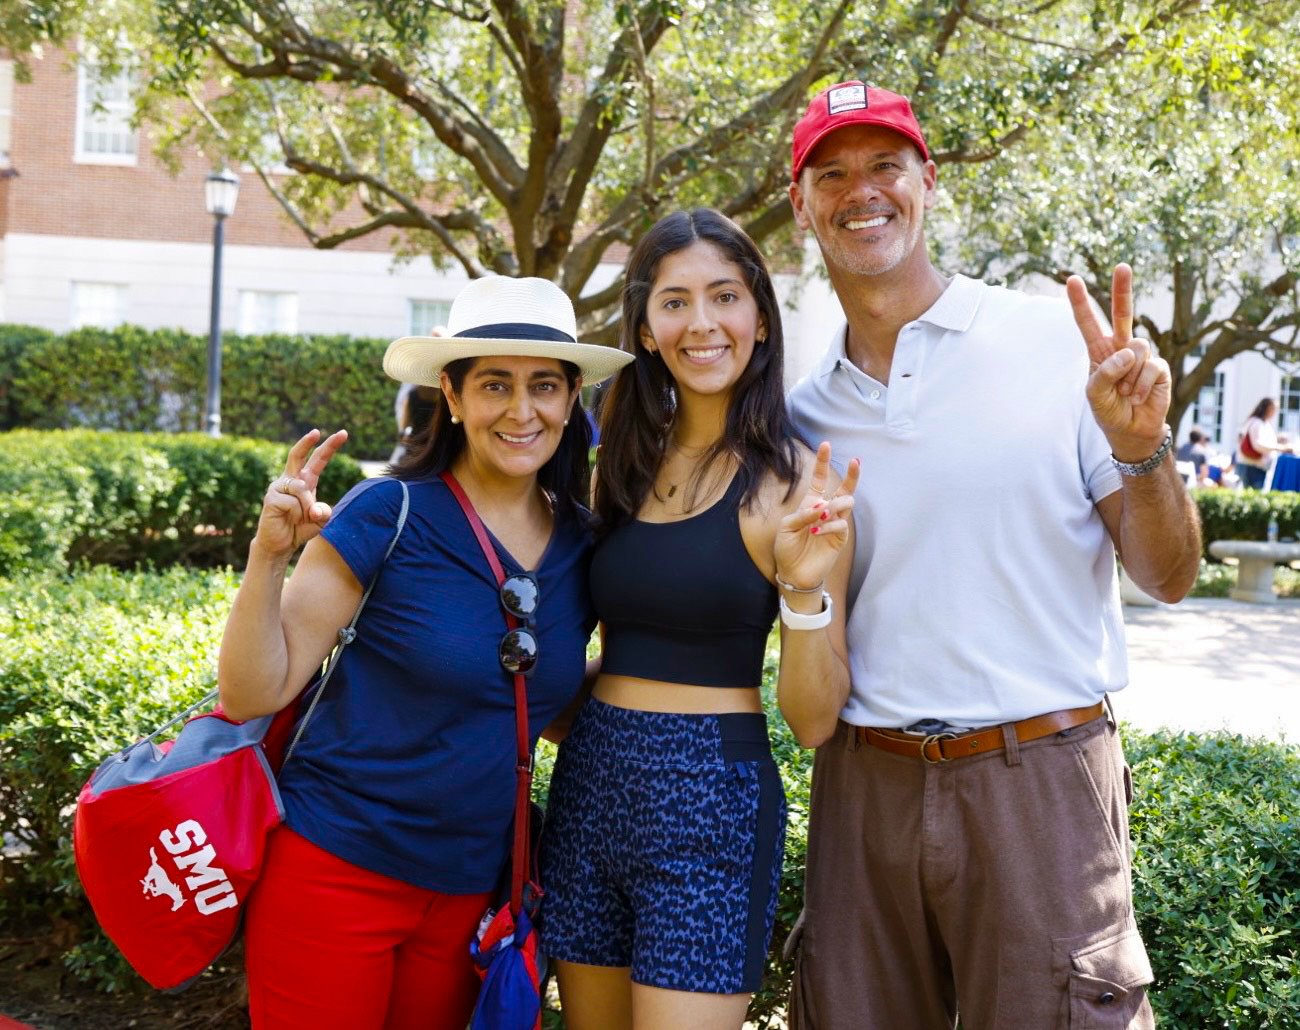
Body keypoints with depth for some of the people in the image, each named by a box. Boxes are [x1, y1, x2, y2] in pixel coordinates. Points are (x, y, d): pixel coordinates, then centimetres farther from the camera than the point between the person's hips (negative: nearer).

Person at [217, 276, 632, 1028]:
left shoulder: (582, 545, 1)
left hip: (470, 892, 5)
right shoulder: (391, 514, -14)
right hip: (337, 873, -4)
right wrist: (269, 555, -26)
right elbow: (251, 697, -12)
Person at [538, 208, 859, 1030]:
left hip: (711, 801, -5)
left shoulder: (795, 483, -10)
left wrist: (807, 585, -26)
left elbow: (814, 720, -12)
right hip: (588, 783, 6)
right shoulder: (625, 459, 5)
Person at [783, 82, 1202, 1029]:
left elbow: (1168, 577, -4)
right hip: (865, 782, 4)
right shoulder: (804, 410, 6)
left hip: (1039, 776, -3)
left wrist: (1141, 448, -20)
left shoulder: (1058, 340, -4)